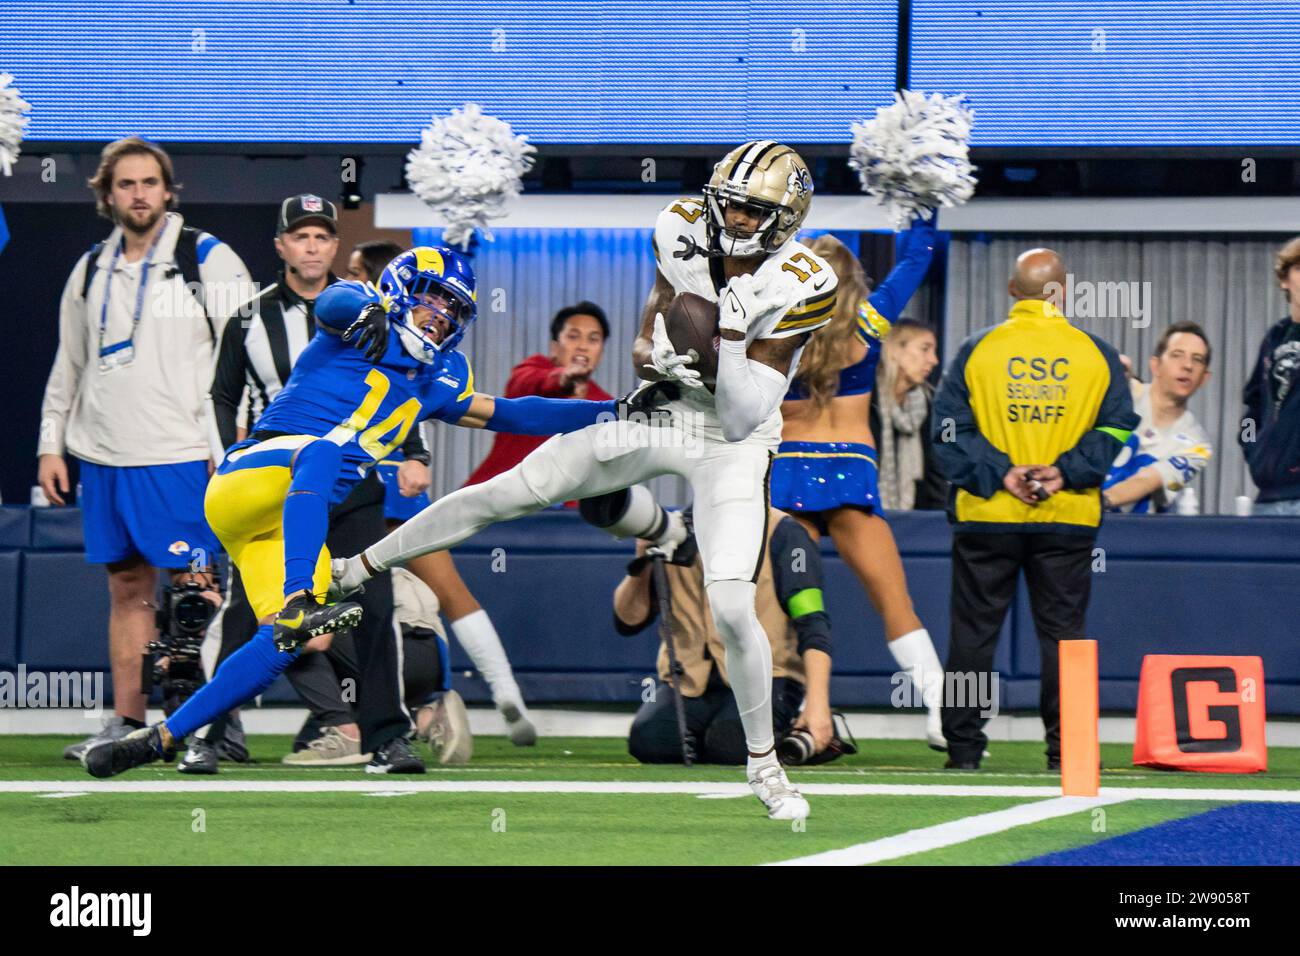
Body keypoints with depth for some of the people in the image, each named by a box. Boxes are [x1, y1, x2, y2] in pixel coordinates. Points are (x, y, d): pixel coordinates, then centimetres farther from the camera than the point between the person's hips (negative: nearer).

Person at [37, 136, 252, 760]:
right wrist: (51, 445, 15)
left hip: (178, 456, -5)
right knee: (128, 588, 8)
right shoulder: (92, 271, 14)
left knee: (194, 587, -7)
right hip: (102, 454, 5)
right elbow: (69, 365, 21)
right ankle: (128, 723, 11)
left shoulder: (208, 260, -3)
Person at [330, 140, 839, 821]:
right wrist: (655, 360, -18)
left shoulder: (794, 287, -21)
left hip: (730, 448, -4)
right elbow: (644, 342, 4)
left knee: (732, 608, -18)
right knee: (506, 492, -1)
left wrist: (724, 346, -35)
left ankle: (763, 763, 5)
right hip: (658, 414, 4)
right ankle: (356, 571, 17)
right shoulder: (684, 235, -9)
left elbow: (742, 419, -21)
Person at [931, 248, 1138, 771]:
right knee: (1063, 631, 6)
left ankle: (963, 747, 6)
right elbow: (1115, 428, -3)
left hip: (987, 514, 0)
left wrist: (998, 473, -10)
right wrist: (1067, 473, -9)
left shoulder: (976, 350, 0)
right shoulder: (1096, 353, 2)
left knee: (974, 630, 6)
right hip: (1069, 519, 0)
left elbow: (950, 429, -5)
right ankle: (1065, 746, 2)